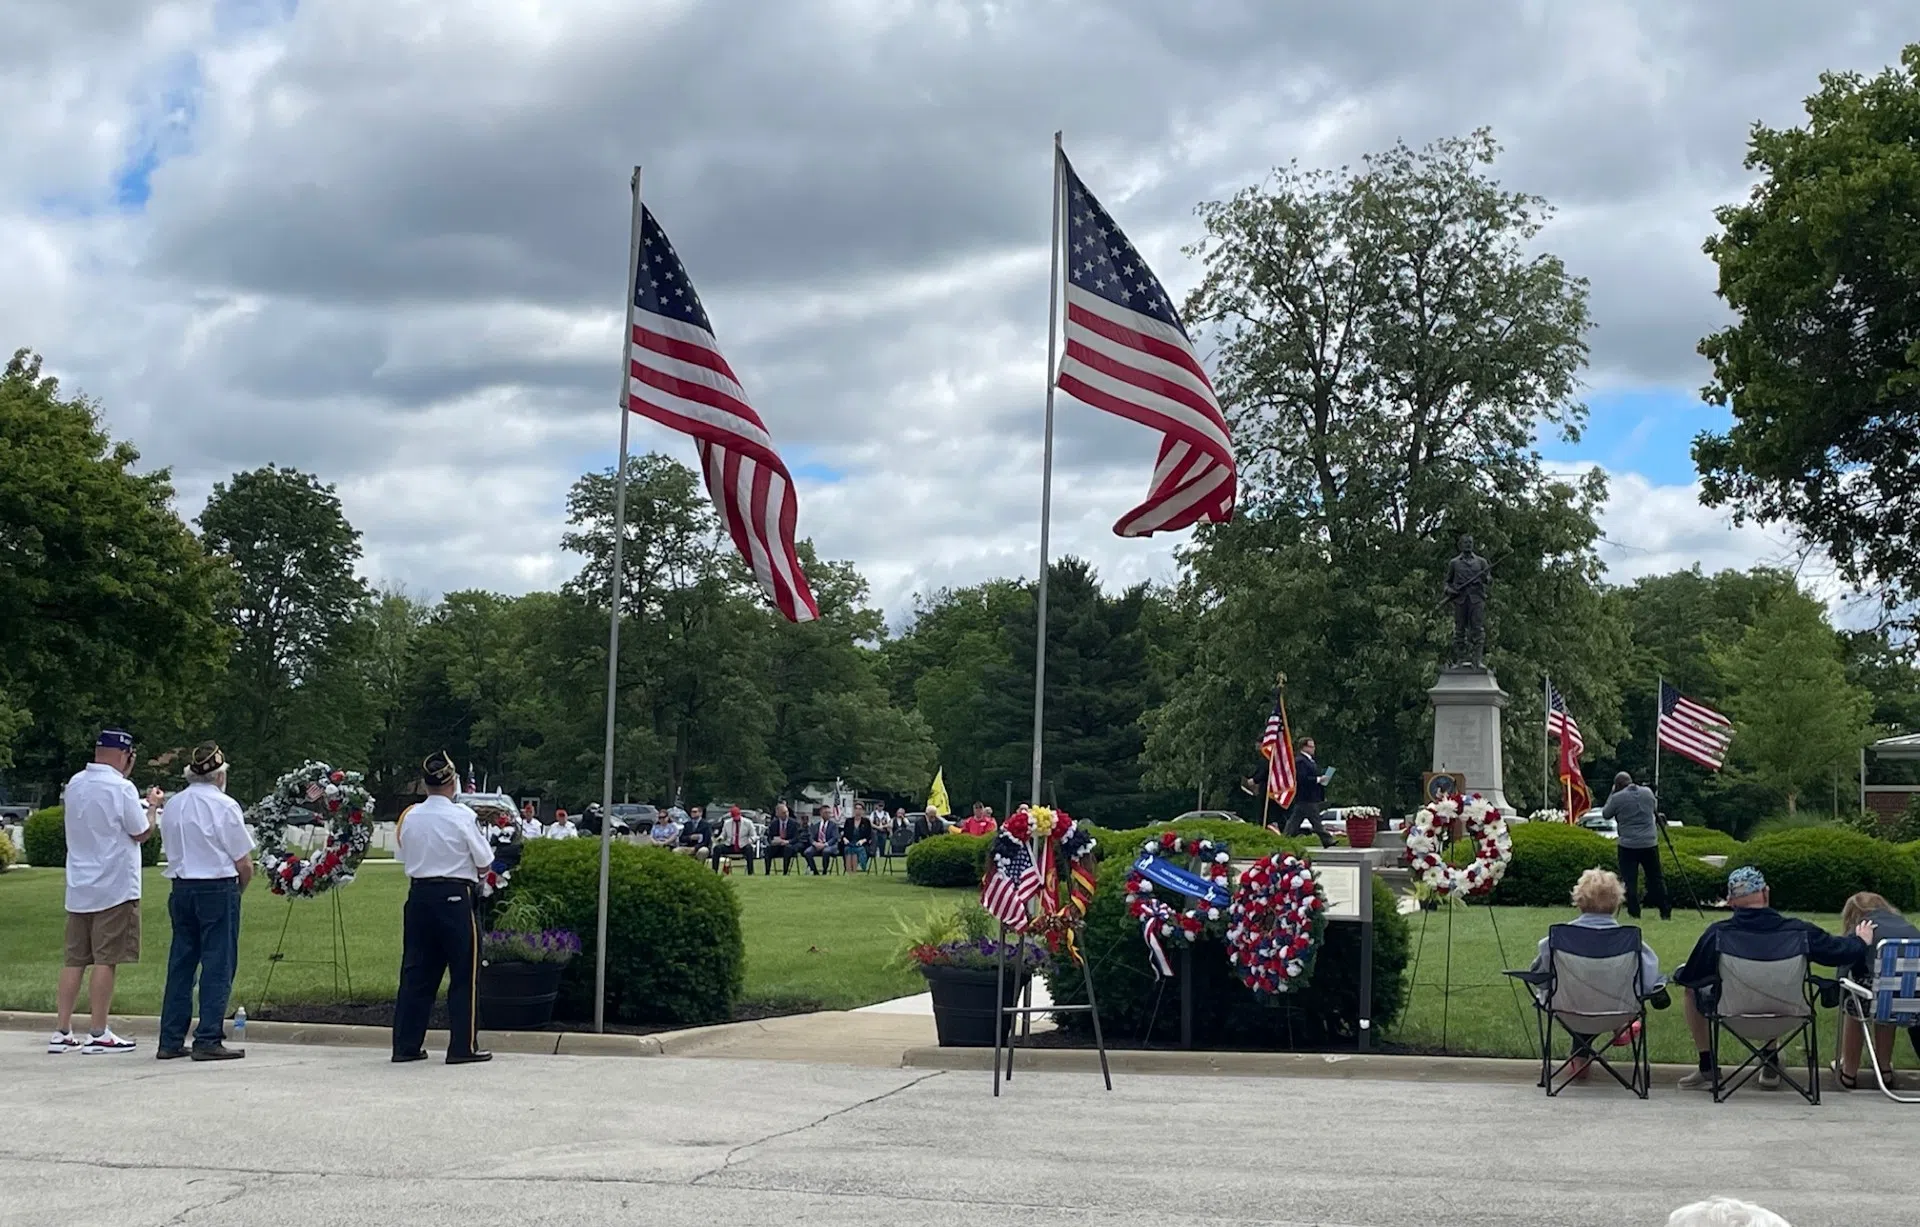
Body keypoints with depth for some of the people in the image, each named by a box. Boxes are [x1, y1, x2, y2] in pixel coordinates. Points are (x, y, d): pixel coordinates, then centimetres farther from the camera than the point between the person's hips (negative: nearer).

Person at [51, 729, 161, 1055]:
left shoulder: (75, 784, 8)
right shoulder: (121, 788, -13)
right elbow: (142, 833, -7)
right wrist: (153, 806, 10)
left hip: (78, 889, 7)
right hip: (114, 888, -7)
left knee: (75, 960, 9)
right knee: (106, 961, -2)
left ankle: (61, 1032, 8)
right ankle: (98, 1035, 0)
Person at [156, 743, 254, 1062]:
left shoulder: (172, 806, 8)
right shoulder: (224, 806, -10)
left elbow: (173, 851, 14)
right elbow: (244, 862, -9)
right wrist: (239, 887, 11)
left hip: (181, 888, 6)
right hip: (218, 889, -6)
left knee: (180, 964, 11)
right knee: (217, 966, -1)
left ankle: (170, 1041, 14)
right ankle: (208, 1041, -3)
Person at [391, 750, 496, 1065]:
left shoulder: (411, 816, 4)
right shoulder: (462, 816, -11)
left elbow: (404, 856, 13)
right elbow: (484, 860, -5)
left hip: (419, 894, 5)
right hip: (454, 897, -5)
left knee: (416, 971, 11)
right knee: (464, 974, 3)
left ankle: (406, 1044, 13)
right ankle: (463, 1046, 4)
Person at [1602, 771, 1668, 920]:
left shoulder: (1617, 798, -9)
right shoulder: (1648, 792, 5)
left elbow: (1605, 814, 6)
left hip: (1628, 845, -4)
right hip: (1650, 844, 4)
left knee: (1630, 881, 2)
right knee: (1656, 879, 11)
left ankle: (1634, 913, -1)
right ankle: (1666, 912, 13)